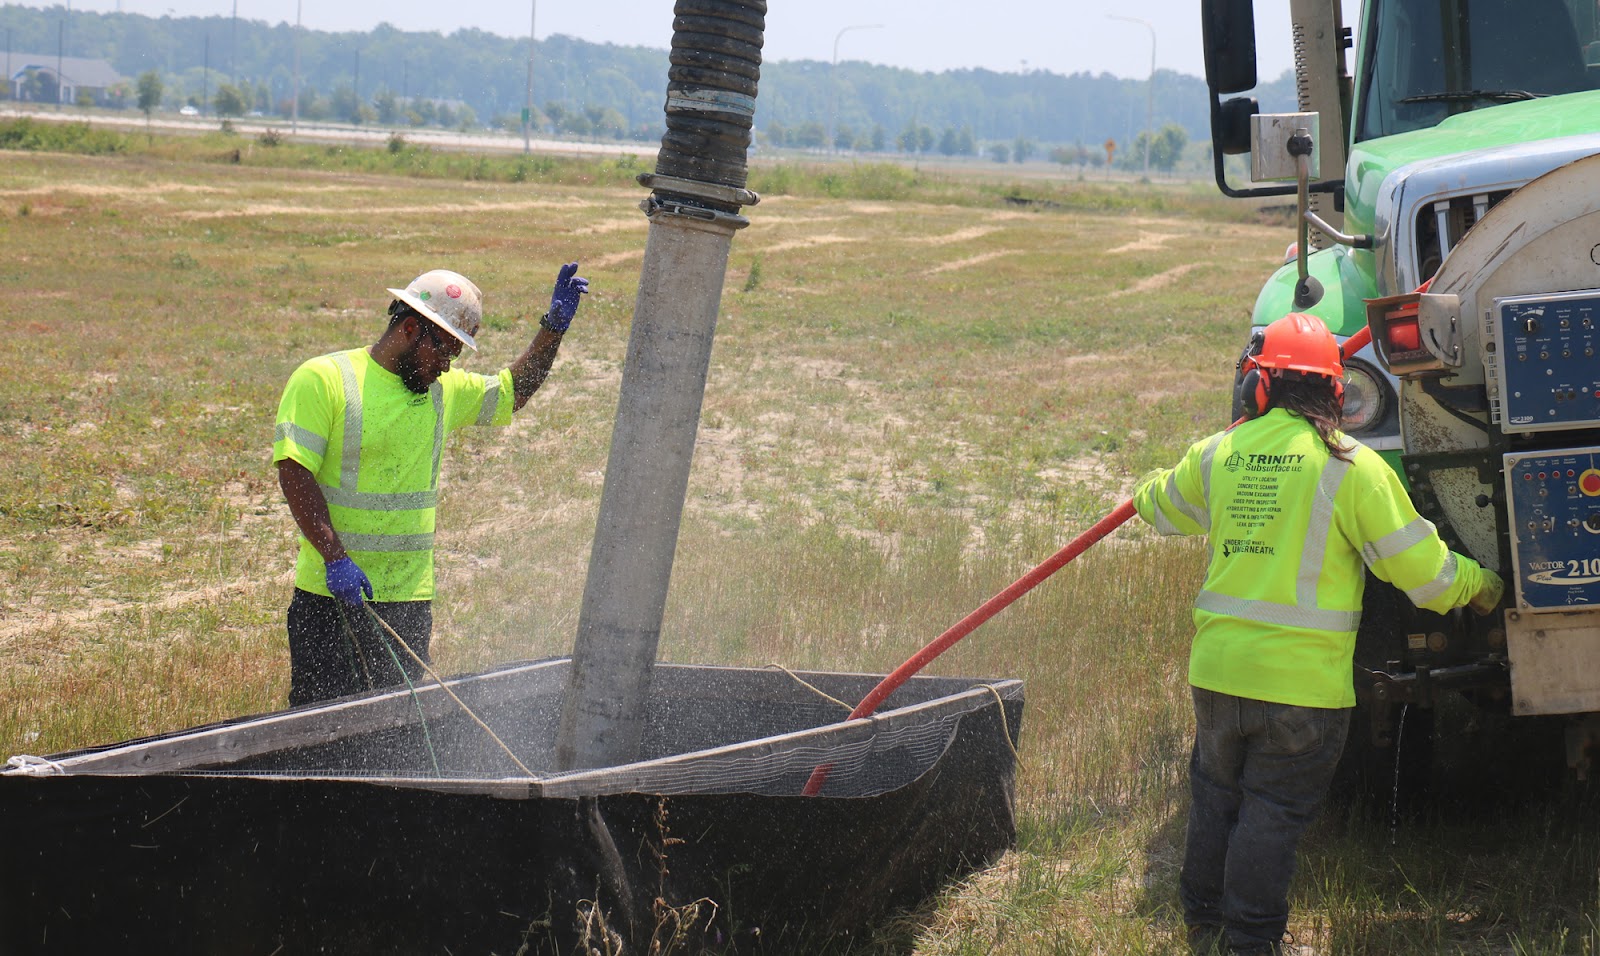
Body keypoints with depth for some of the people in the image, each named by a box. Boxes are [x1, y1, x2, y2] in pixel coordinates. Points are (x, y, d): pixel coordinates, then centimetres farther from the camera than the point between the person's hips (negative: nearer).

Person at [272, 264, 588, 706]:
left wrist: (553, 328, 14)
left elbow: (513, 390, 29)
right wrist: (335, 558, -22)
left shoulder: (446, 391, 13)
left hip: (410, 600, 5)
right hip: (330, 595, -5)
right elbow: (294, 473, -13)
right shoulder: (323, 379, -7)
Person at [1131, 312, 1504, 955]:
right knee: (1273, 813, 5)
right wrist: (1480, 585, 11)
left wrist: (1146, 493, 50)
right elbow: (1422, 569, -9)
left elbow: (1163, 507, 26)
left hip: (1216, 667, 4)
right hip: (1303, 681, -4)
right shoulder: (1351, 466, -10)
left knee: (1216, 795, 21)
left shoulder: (1218, 453, 3)